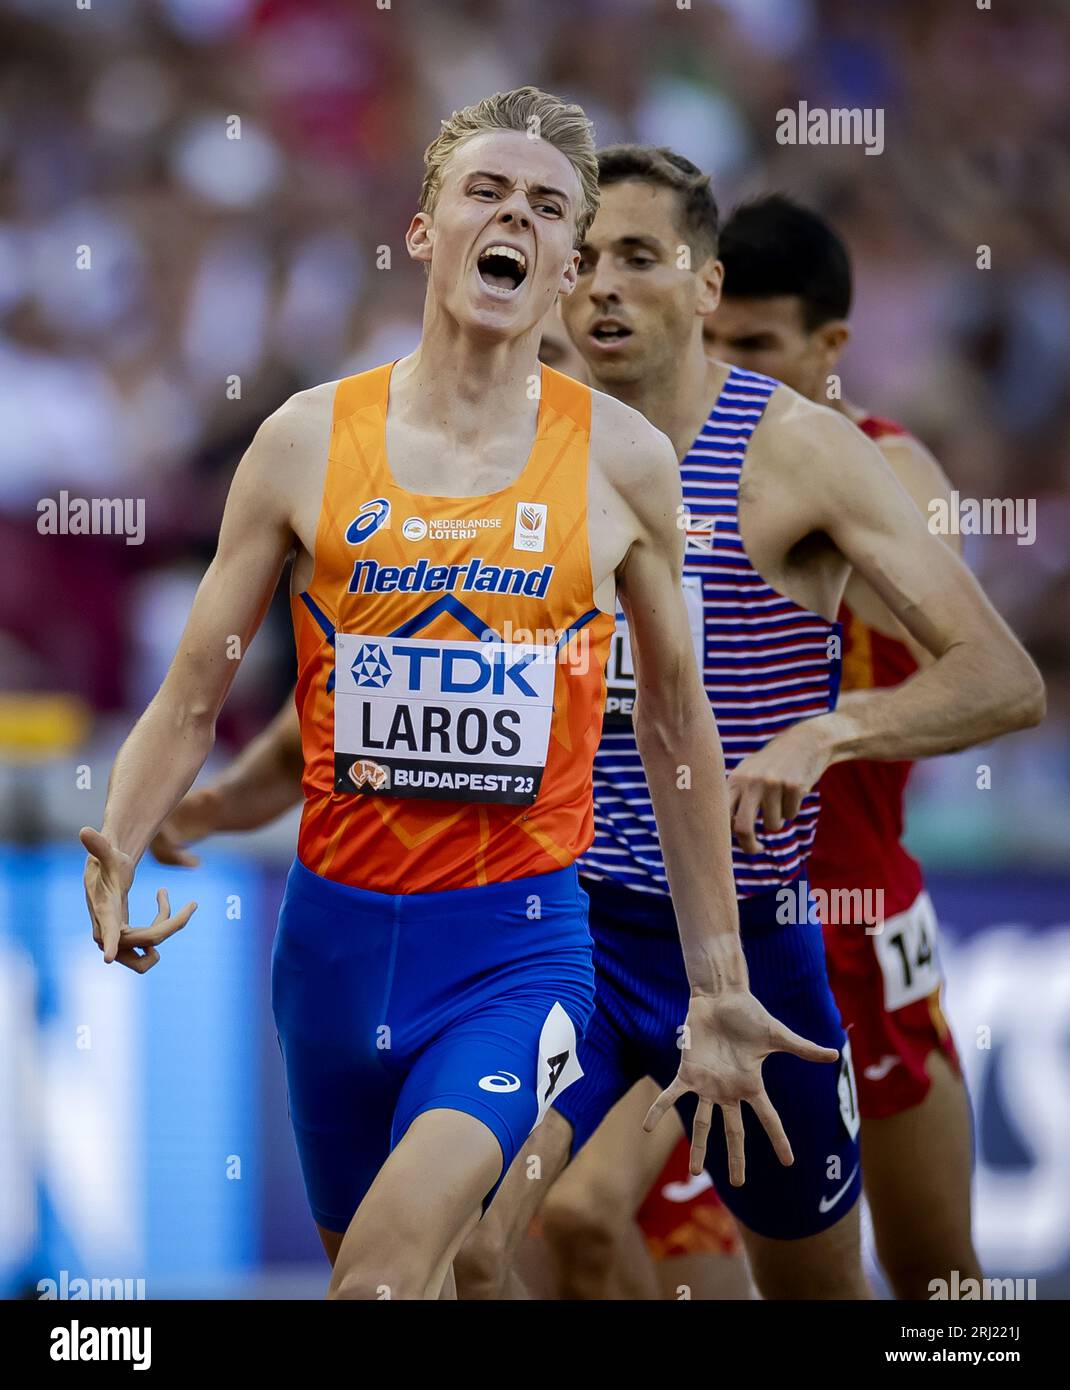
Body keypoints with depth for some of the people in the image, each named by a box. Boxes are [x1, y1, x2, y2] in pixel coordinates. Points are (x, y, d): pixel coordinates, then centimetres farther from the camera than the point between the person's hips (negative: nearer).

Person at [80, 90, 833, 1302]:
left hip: (519, 940, -2)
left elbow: (676, 725, 10)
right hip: (337, 929, 2)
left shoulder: (621, 461, 0)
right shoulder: (307, 441, 0)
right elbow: (193, 695, 4)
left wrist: (719, 987, 11)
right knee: (359, 1263, 15)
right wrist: (117, 856, -16)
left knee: (394, 1251, -25)